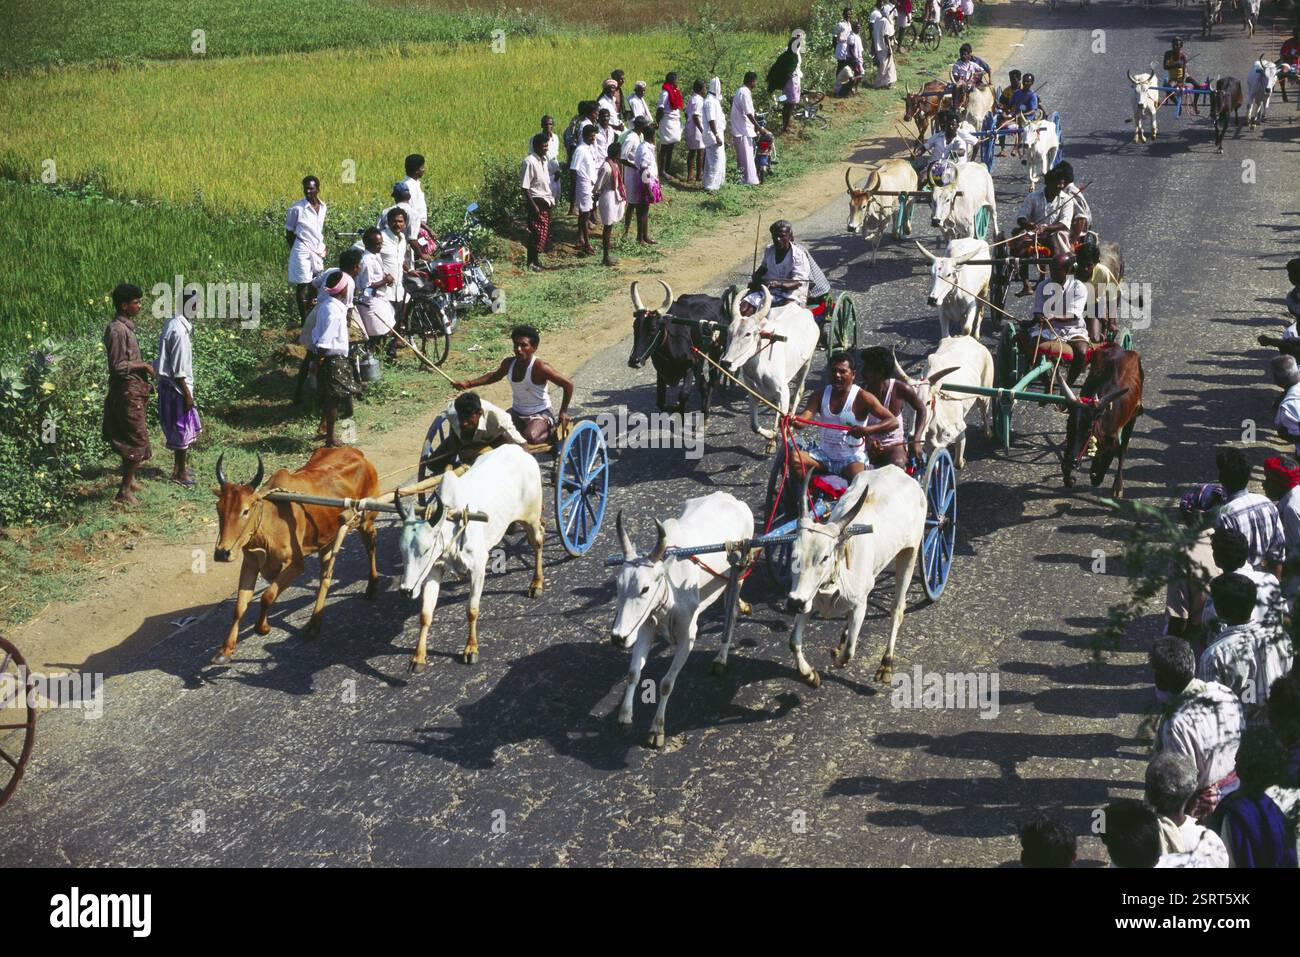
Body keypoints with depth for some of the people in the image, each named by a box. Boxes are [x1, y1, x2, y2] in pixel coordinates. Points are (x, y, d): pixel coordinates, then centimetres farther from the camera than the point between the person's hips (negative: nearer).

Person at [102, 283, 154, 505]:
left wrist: (144, 376, 16)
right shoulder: (117, 330, -19)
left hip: (134, 391, 10)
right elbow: (118, 366, -21)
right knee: (138, 443, -7)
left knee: (129, 440, 20)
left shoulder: (126, 327, 11)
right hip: (127, 393, -10)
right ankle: (124, 492, -2)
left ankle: (129, 480, 33)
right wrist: (143, 365, -12)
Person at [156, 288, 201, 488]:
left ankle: (179, 467, 31)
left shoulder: (174, 323, 7)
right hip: (177, 387, -9)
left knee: (181, 427, 19)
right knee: (183, 428, 2)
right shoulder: (180, 331, -23)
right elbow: (179, 369, -22)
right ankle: (179, 473, 12)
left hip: (170, 385, 9)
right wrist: (187, 393, -18)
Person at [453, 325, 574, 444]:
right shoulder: (509, 363, -6)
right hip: (516, 413, 6)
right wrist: (469, 384, 11)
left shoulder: (540, 368, -25)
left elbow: (568, 384, -21)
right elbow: (495, 376, 18)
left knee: (530, 438, -35)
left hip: (541, 414, -6)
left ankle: (550, 432, 0)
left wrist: (563, 412, -16)